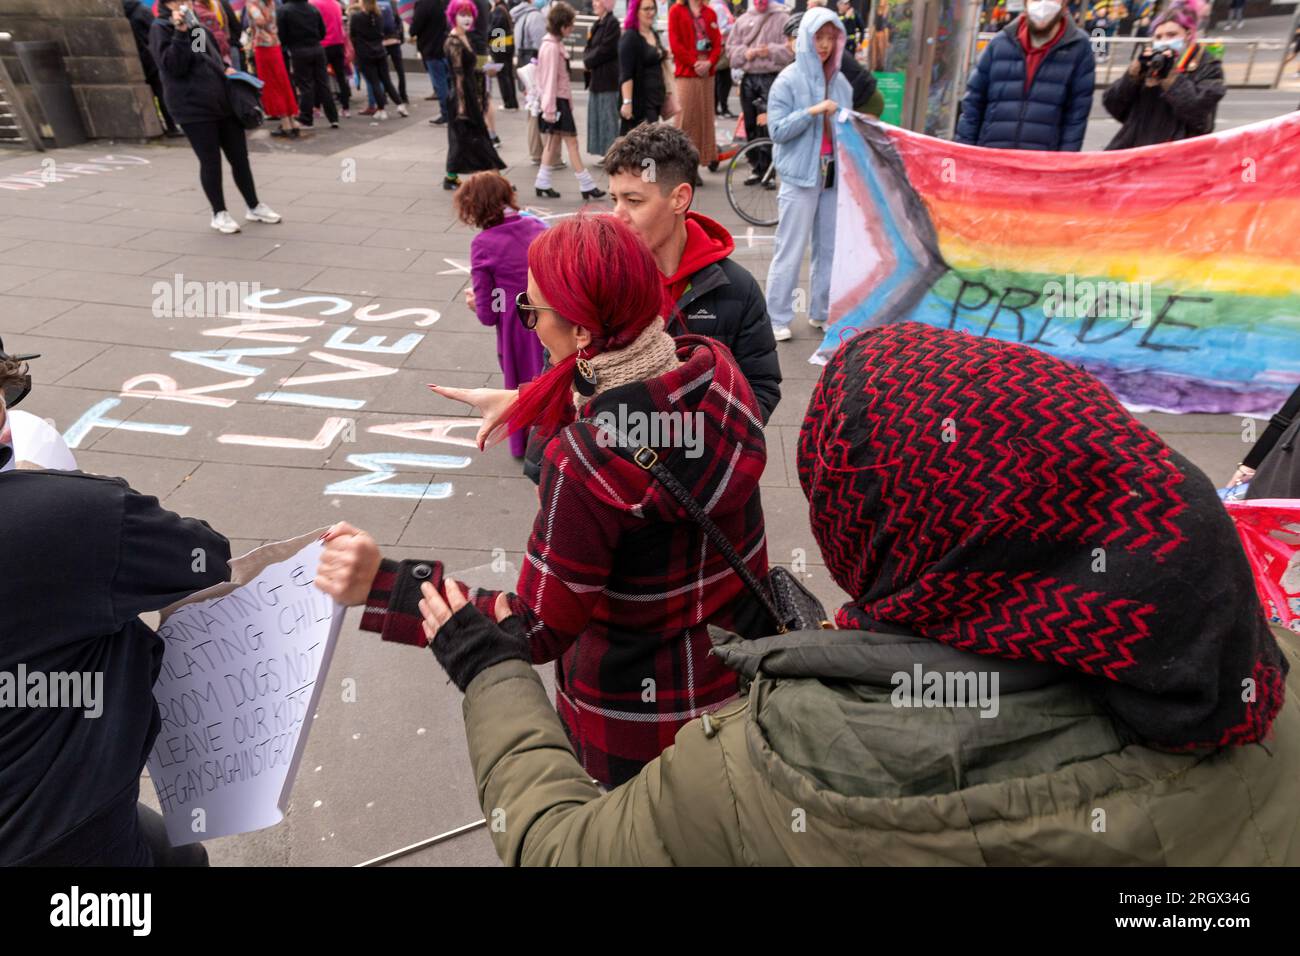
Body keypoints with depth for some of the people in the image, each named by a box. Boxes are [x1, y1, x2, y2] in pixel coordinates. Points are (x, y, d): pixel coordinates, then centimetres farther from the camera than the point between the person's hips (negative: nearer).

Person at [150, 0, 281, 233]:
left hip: (223, 101, 6)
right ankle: (219, 214, 13)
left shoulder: (198, 25, 16)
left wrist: (227, 68, 6)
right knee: (211, 161, 0)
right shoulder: (160, 28, -4)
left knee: (240, 157, 9)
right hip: (193, 107, -6)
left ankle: (254, 207, 22)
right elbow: (173, 66, -16)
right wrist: (180, 33, -21)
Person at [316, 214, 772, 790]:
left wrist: (378, 588, -27)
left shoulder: (585, 461, -35)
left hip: (642, 714, -6)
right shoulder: (715, 367, -13)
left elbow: (540, 630, -25)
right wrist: (526, 404, 16)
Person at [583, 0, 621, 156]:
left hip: (607, 77, -9)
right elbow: (589, 48, 16)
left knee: (608, 117, -7)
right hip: (596, 78, 9)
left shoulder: (612, 22, -9)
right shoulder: (597, 24, 17)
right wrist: (587, 60, -5)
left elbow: (606, 49, -17)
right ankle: (606, 153, 15)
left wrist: (588, 62, -7)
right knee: (597, 117, 10)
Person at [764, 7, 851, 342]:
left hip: (833, 173, 6)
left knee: (829, 247, 9)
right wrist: (812, 111, -18)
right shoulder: (788, 80, -4)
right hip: (800, 175, -5)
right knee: (790, 249, -3)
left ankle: (821, 312, 20)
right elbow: (777, 130, -10)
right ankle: (778, 318, 5)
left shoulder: (841, 82, 11)